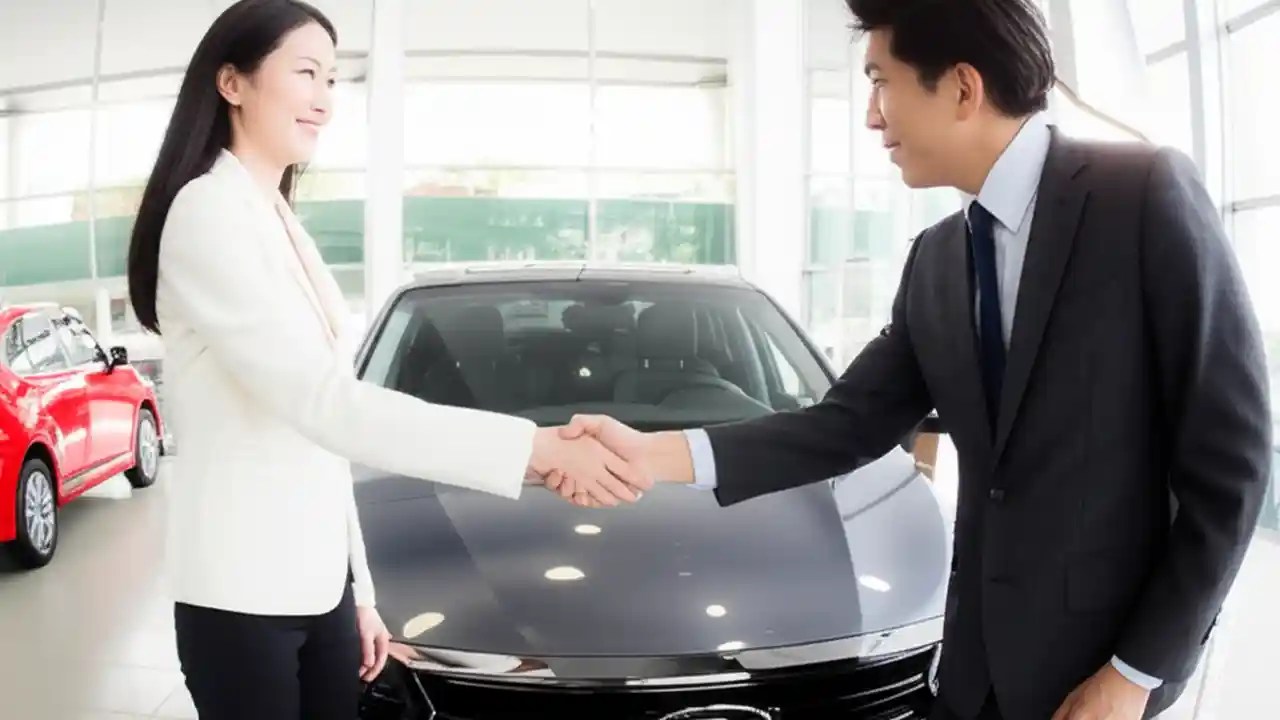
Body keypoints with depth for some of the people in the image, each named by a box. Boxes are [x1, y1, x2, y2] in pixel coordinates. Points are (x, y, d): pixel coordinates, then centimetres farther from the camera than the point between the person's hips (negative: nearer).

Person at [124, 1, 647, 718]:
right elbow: (323, 402, -26)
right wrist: (538, 448, -32)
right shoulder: (208, 211, -14)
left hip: (318, 583, 8)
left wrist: (358, 586, 12)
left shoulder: (284, 225, 13)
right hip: (242, 592, -7)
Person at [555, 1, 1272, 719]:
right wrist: (656, 454, -11)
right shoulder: (935, 261, 6)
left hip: (1105, 658, -5)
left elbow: (1229, 454, -14)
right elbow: (851, 425, 0)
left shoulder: (1148, 193, -13)